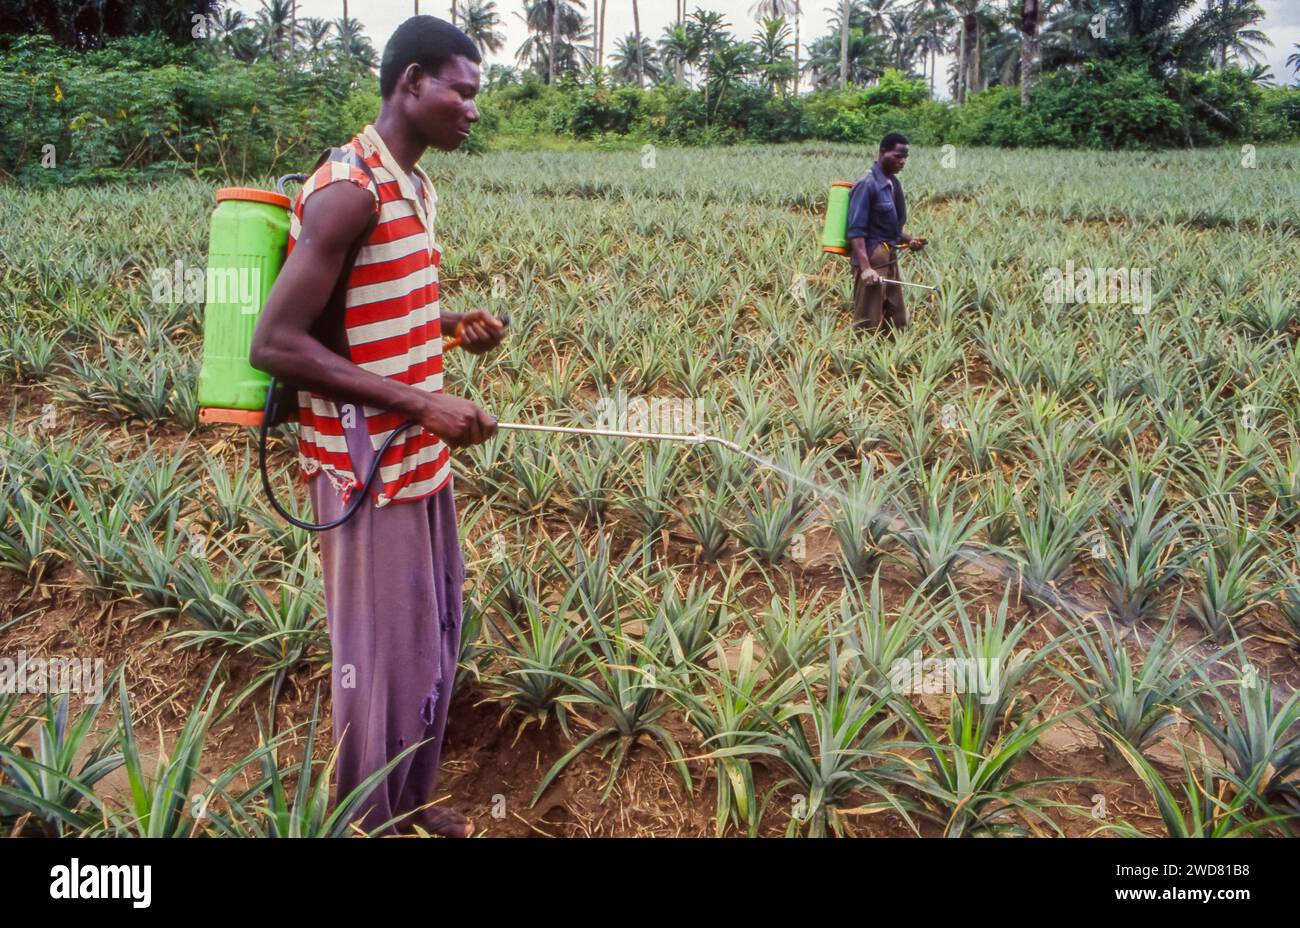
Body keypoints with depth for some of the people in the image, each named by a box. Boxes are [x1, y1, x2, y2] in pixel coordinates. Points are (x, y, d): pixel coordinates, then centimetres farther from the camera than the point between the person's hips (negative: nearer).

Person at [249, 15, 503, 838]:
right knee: (386, 650, 4)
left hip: (419, 457, 9)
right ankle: (370, 822, 26)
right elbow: (274, 343, -23)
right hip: (368, 467, -9)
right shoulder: (348, 193, -19)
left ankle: (412, 801, 37)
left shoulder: (416, 187, 10)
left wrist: (454, 324, 2)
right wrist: (422, 402, -25)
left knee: (436, 633, 18)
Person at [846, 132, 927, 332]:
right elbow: (856, 230, -19)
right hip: (872, 258, -9)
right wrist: (865, 267, -27)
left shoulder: (893, 183, 12)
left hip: (889, 258, 9)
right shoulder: (868, 184, -14)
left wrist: (908, 239, 5)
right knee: (869, 325, -4)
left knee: (896, 322, 13)